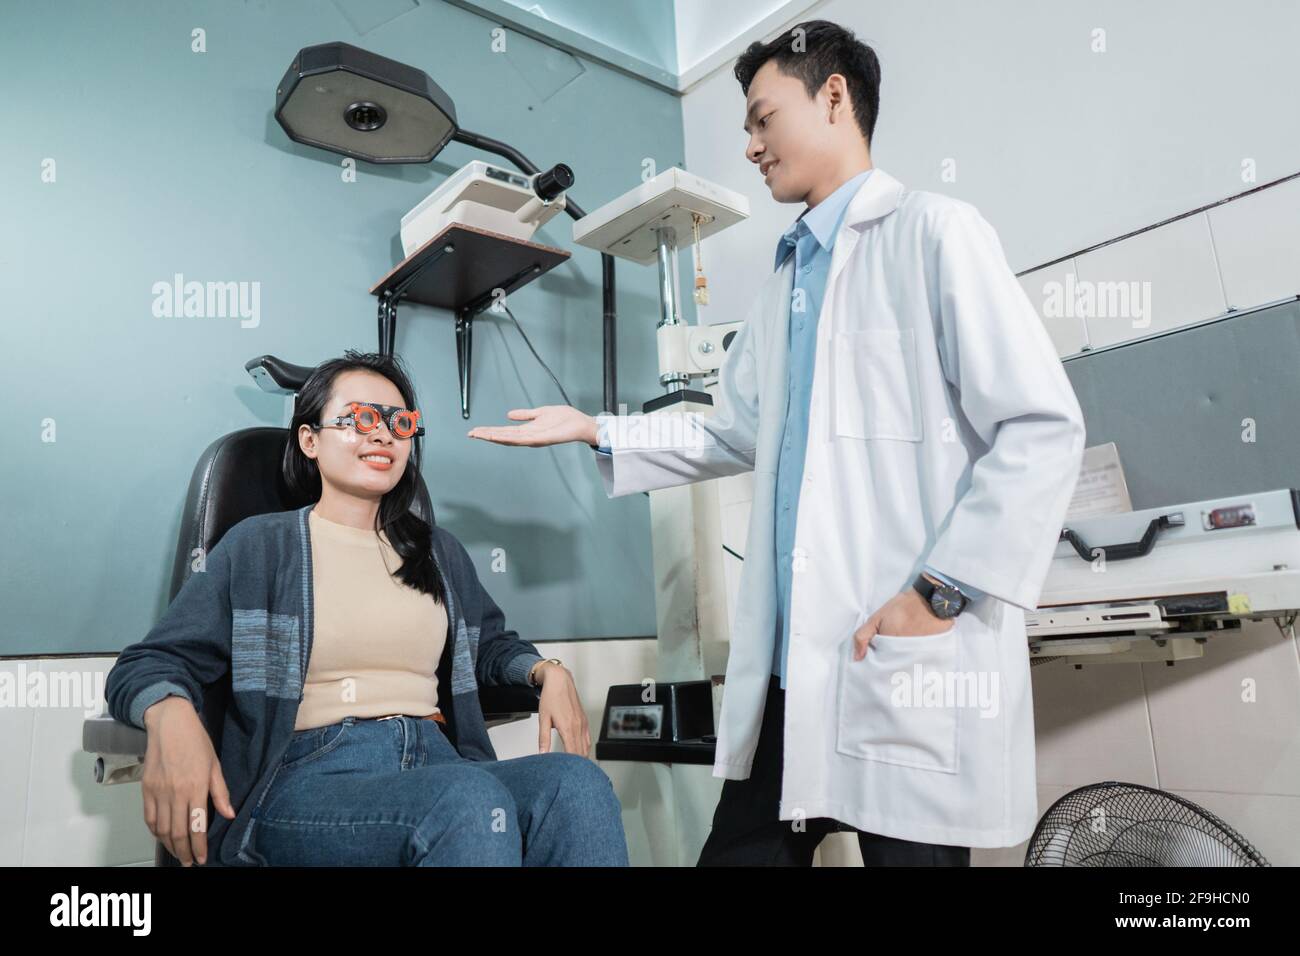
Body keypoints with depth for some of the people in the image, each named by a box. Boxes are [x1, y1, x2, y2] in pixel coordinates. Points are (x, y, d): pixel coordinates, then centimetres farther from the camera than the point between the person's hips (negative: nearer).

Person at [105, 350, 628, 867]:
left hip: (437, 764, 4)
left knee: (577, 783, -29)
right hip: (308, 778, -4)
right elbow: (148, 664, 3)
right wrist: (171, 716, -22)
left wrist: (548, 671, 7)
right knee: (472, 798, -37)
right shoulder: (258, 546, 8)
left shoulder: (442, 551, 20)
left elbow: (491, 643, 31)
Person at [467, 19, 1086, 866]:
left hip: (913, 664, -7)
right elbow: (735, 436, 24)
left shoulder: (933, 231, -5)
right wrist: (592, 430, 19)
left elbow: (1043, 428, -12)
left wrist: (941, 593, -15)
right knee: (739, 851, 14)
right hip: (794, 662, 7)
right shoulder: (785, 279, 19)